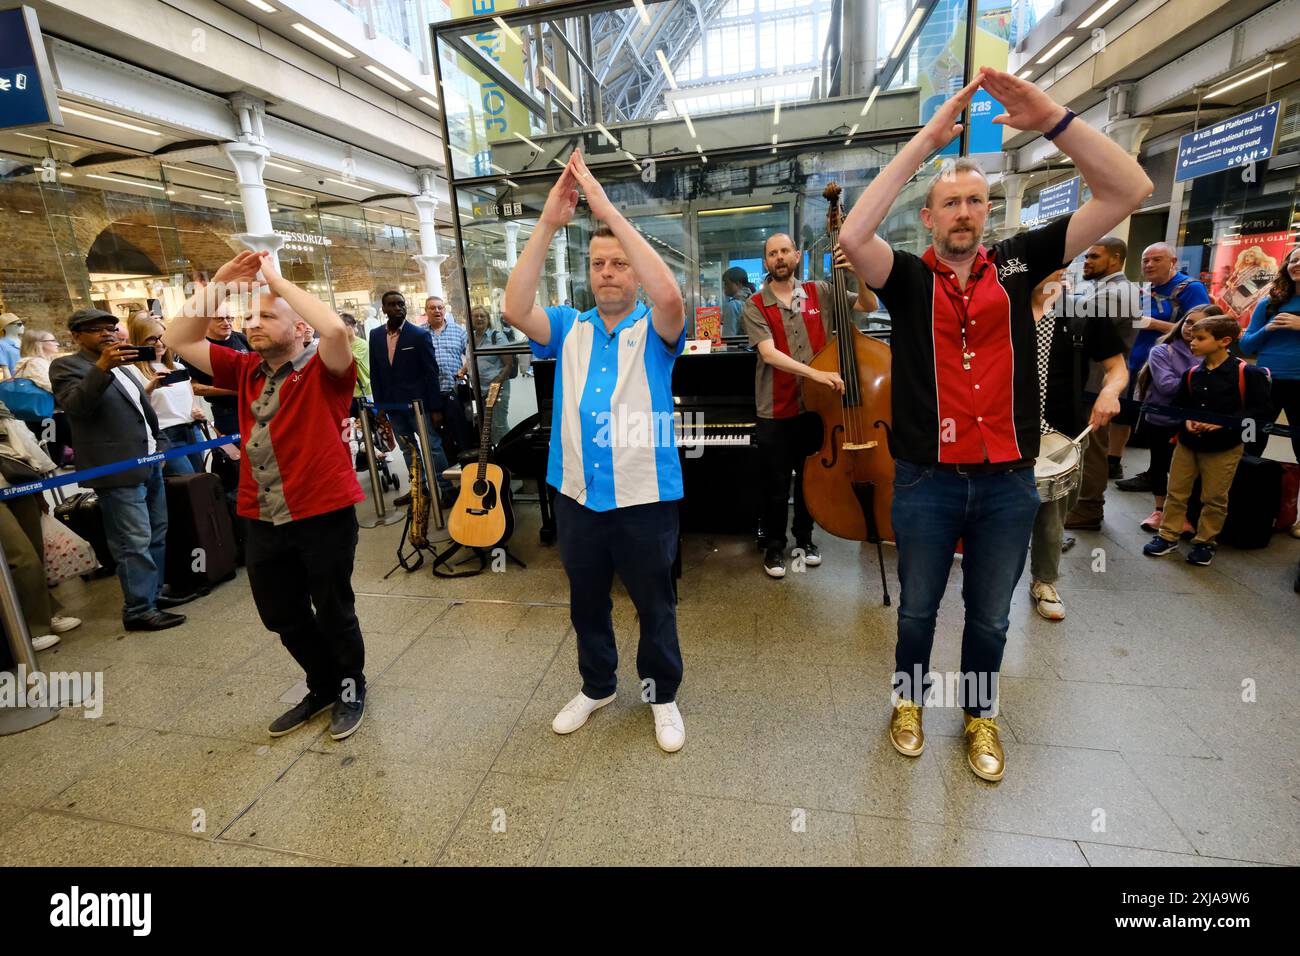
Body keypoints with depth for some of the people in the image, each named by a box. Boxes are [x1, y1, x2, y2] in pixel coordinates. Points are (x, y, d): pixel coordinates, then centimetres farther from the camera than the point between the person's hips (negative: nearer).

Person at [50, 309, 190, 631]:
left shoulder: (123, 365, 18)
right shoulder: (67, 365, -3)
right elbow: (75, 406, -21)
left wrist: (159, 448, 19)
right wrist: (101, 367, -30)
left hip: (150, 461, 8)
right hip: (118, 469, -8)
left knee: (156, 535, 14)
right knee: (134, 542, -7)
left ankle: (154, 593, 25)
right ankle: (138, 610, 1)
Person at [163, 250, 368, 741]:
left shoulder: (322, 372, -9)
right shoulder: (245, 371, 10)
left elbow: (335, 328, -28)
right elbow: (178, 339, 12)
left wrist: (275, 279, -16)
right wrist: (219, 282, 3)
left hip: (323, 515, -6)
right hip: (263, 520, 7)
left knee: (333, 612, 8)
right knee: (281, 615, 18)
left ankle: (351, 688, 33)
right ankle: (323, 686, 39)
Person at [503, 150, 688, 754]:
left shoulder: (654, 332, -3)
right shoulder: (568, 329, 5)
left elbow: (671, 297, -26)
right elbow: (514, 308, -12)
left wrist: (609, 210, -24)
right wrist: (549, 222, -18)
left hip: (645, 499, -3)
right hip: (576, 497, 3)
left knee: (655, 605, 13)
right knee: (585, 602, 20)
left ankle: (662, 693, 37)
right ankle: (596, 686, 44)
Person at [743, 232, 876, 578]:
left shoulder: (819, 292, 4)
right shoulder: (756, 306, -5)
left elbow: (868, 306, 8)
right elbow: (769, 353, -19)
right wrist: (815, 373, -30)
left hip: (815, 406, 3)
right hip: (776, 411, -3)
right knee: (776, 485, 6)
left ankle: (805, 538, 35)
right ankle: (774, 545, 25)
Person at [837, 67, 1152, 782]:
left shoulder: (1018, 262, 6)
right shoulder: (908, 277, -1)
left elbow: (1127, 192, -1)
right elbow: (852, 235, -21)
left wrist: (1053, 120, -12)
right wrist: (925, 141, -18)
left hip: (1008, 481, 2)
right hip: (926, 480, -2)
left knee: (990, 615, 17)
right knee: (918, 606, 15)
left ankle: (980, 715, 40)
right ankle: (909, 699, 40)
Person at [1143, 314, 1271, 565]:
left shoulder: (1248, 373, -10)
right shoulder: (1192, 373, 2)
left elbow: (1259, 410, -11)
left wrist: (1224, 423, -22)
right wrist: (1186, 421, -7)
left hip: (1224, 448, -4)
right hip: (1187, 443, 4)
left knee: (1214, 498, 7)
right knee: (1176, 492, 9)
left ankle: (1205, 542, 21)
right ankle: (1168, 536, 20)